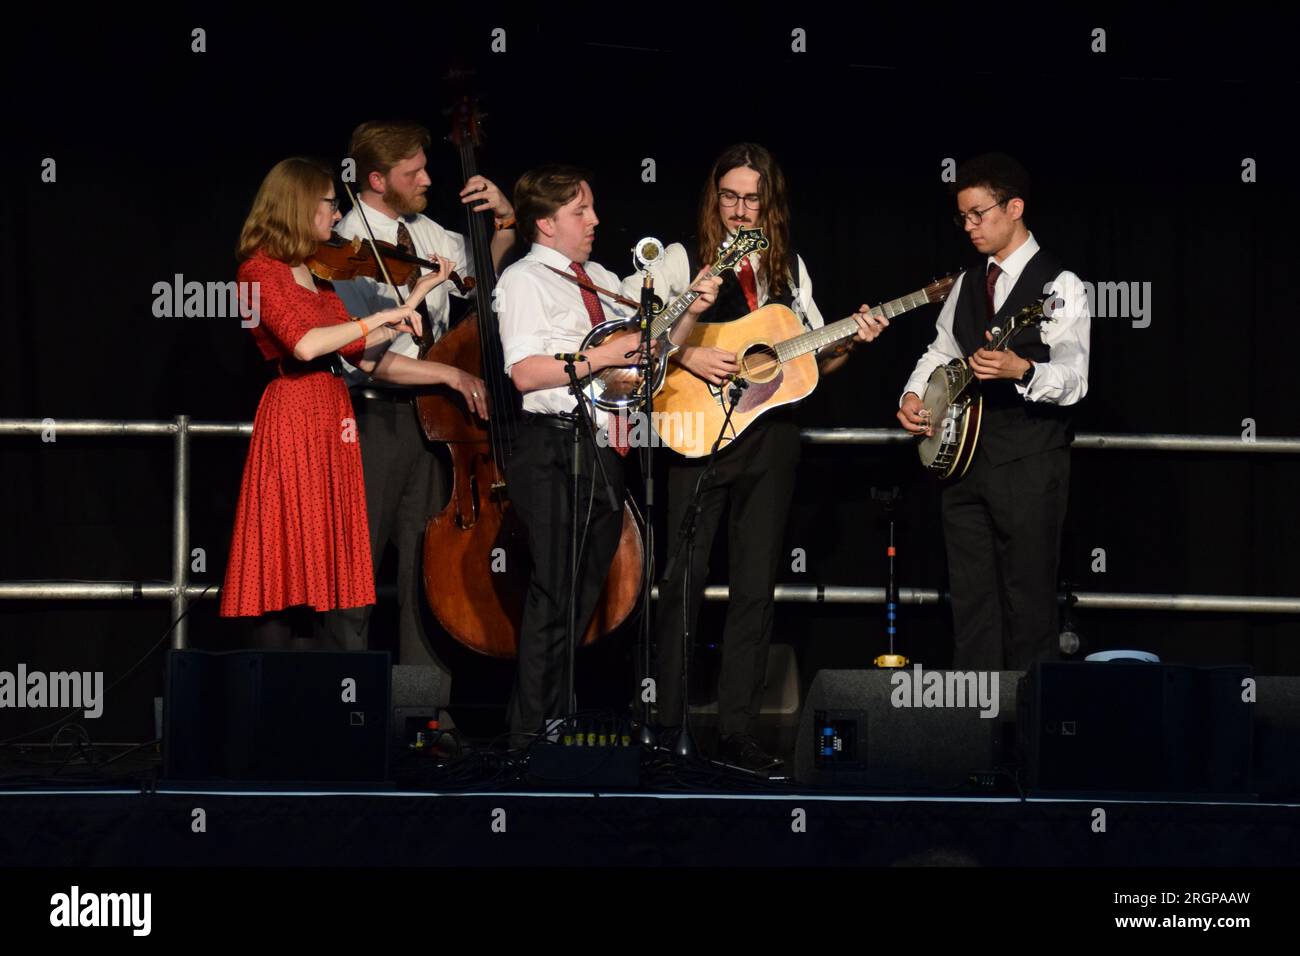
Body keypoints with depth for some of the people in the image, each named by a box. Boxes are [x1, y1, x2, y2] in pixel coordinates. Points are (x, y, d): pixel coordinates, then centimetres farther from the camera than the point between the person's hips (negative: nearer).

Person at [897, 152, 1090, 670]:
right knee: (970, 595, 9)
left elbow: (1072, 379, -19)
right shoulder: (968, 283, 15)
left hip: (1029, 464, -7)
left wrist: (1020, 370, -39)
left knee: (1027, 602, -4)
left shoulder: (1058, 285, -8)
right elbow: (940, 351, 25)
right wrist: (913, 394, 4)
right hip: (963, 453, 7)